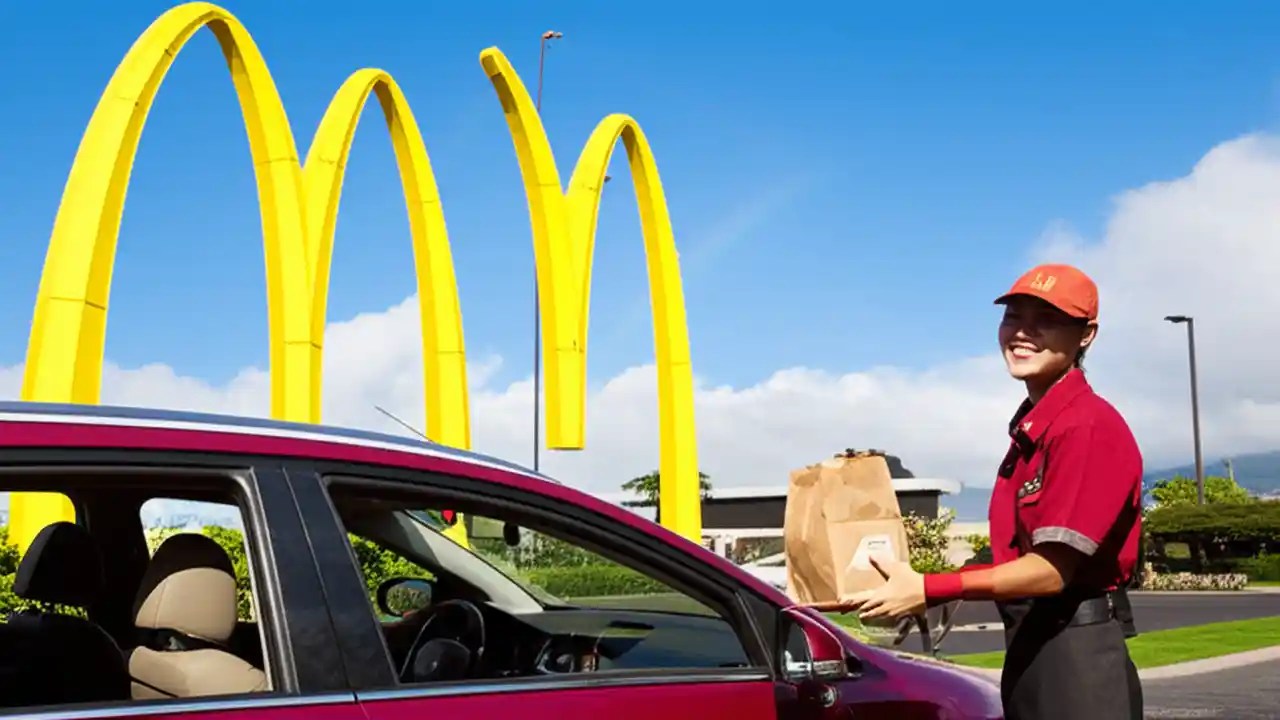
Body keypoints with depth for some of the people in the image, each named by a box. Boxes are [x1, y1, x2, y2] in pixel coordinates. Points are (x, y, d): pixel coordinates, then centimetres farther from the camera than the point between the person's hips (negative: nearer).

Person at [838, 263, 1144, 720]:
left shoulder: (1087, 426, -16)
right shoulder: (1029, 430, 13)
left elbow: (1051, 570, -20)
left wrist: (930, 590, -21)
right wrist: (923, 585, 3)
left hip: (1077, 654, -9)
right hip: (1031, 647, 9)